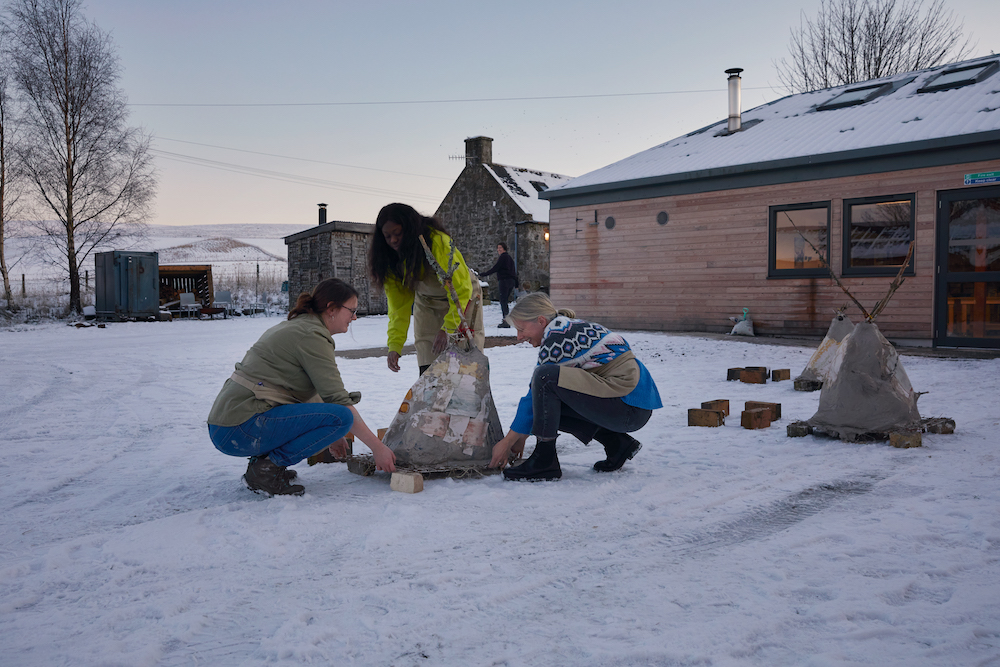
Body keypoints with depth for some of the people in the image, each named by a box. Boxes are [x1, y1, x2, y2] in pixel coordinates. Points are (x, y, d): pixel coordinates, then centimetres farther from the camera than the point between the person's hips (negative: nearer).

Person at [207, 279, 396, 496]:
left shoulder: (295, 325, 19)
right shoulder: (311, 335, -11)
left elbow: (307, 394, 27)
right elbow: (340, 402, -14)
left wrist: (328, 433, 27)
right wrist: (377, 446, -9)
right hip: (241, 431, -10)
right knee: (340, 417, -17)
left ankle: (264, 458, 11)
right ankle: (265, 469, -10)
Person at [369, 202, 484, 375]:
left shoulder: (438, 242, -33)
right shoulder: (391, 258, -15)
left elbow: (461, 288, -30)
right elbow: (398, 304, -14)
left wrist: (447, 328, -34)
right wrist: (394, 345, -23)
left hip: (463, 297, -4)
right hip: (426, 301, 4)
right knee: (427, 368, -5)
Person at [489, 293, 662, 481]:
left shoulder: (557, 336, -12)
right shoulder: (569, 328, 17)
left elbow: (535, 393, -10)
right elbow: (538, 396, 20)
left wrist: (507, 441, -2)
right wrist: (520, 438, 21)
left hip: (630, 408, -10)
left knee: (545, 377, -20)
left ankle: (544, 461, -11)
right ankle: (617, 443, 12)